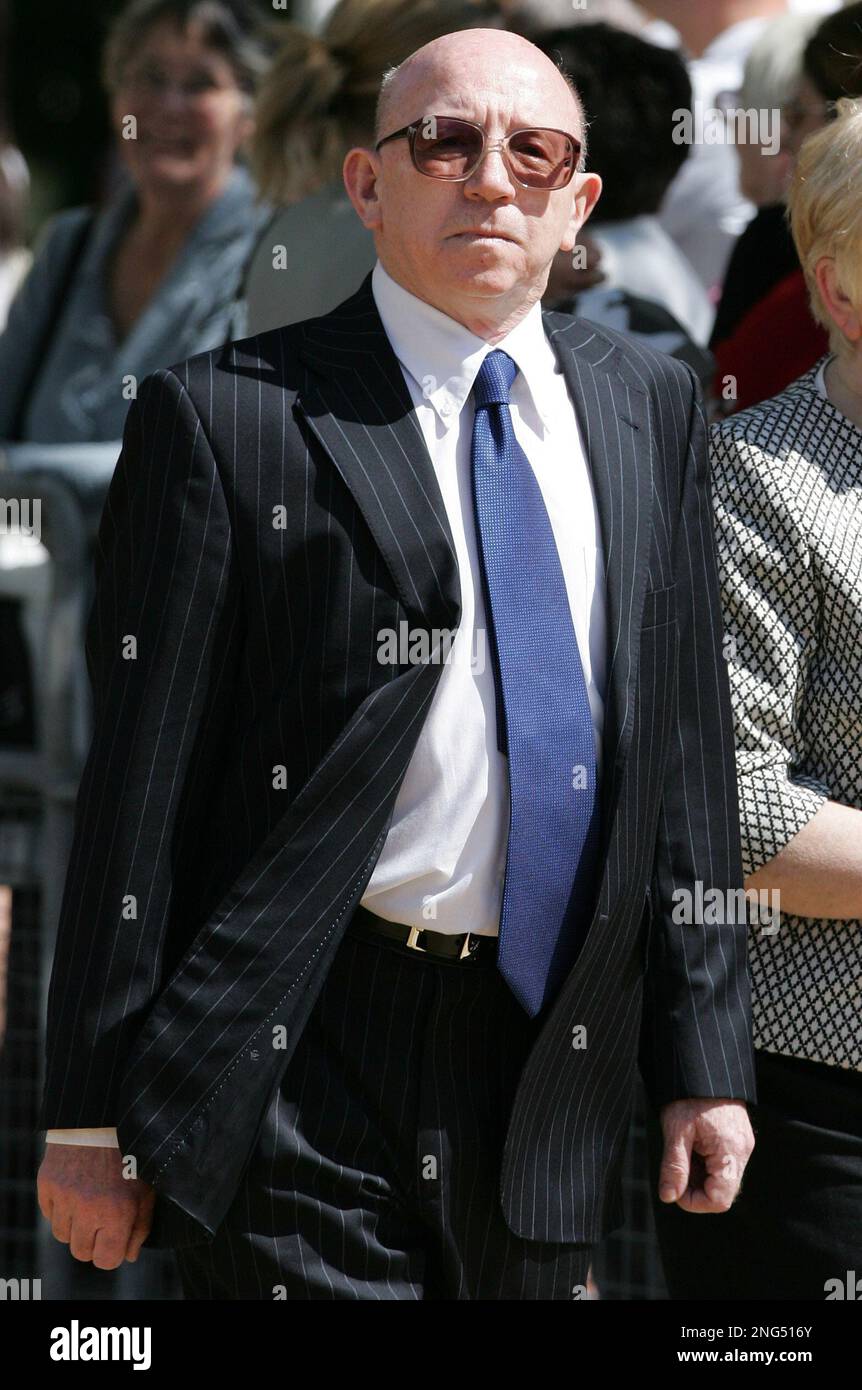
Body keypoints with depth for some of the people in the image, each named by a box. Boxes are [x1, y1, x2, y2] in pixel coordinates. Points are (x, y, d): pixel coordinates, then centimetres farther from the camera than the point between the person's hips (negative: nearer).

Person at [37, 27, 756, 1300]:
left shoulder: (650, 406, 11)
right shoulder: (227, 418, -5)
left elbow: (688, 753, 13)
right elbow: (138, 790, -6)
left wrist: (702, 1060, 10)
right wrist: (93, 1119, -7)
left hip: (553, 1071, 5)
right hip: (300, 1078, -5)